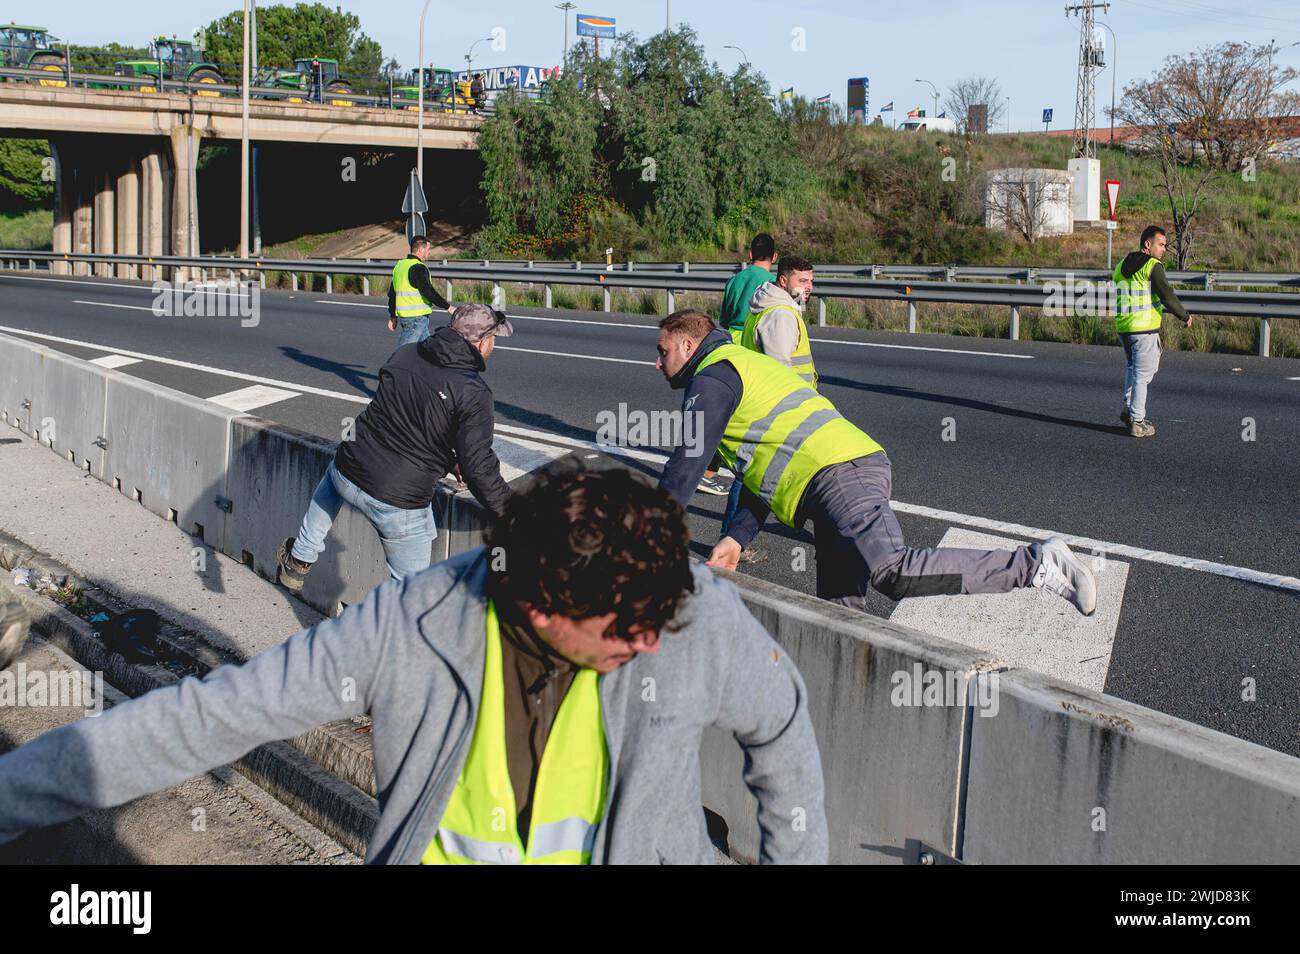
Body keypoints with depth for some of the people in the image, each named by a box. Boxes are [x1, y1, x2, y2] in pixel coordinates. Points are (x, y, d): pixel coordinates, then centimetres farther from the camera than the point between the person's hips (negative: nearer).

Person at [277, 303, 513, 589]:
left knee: (332, 477, 41)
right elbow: (478, 466, -19)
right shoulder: (474, 392, -15)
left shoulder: (404, 355, 4)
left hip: (349, 473, 6)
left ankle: (299, 561, 46)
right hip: (399, 502, -6)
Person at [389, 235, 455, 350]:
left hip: (403, 315, 10)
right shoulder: (418, 268, -15)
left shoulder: (399, 265, 14)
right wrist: (448, 307, -14)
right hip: (416, 317, -10)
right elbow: (429, 292, -21)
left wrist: (393, 317, 23)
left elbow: (392, 294, 18)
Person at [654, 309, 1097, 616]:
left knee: (890, 572, -27)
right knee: (839, 615, 8)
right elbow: (765, 461, 31)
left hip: (837, 476, -10)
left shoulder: (712, 377, 3)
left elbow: (685, 467, -2)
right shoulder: (748, 366, 33)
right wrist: (737, 538, 22)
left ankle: (1036, 564, -25)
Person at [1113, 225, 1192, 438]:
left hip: (1122, 326, 7)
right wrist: (1185, 316, 1)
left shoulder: (1121, 266, 14)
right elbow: (1168, 295, -13)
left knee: (1132, 366, 25)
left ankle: (1128, 408, 17)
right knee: (1142, 374, 0)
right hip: (1145, 328, -7)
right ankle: (1137, 422, 2)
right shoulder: (1153, 266, -10)